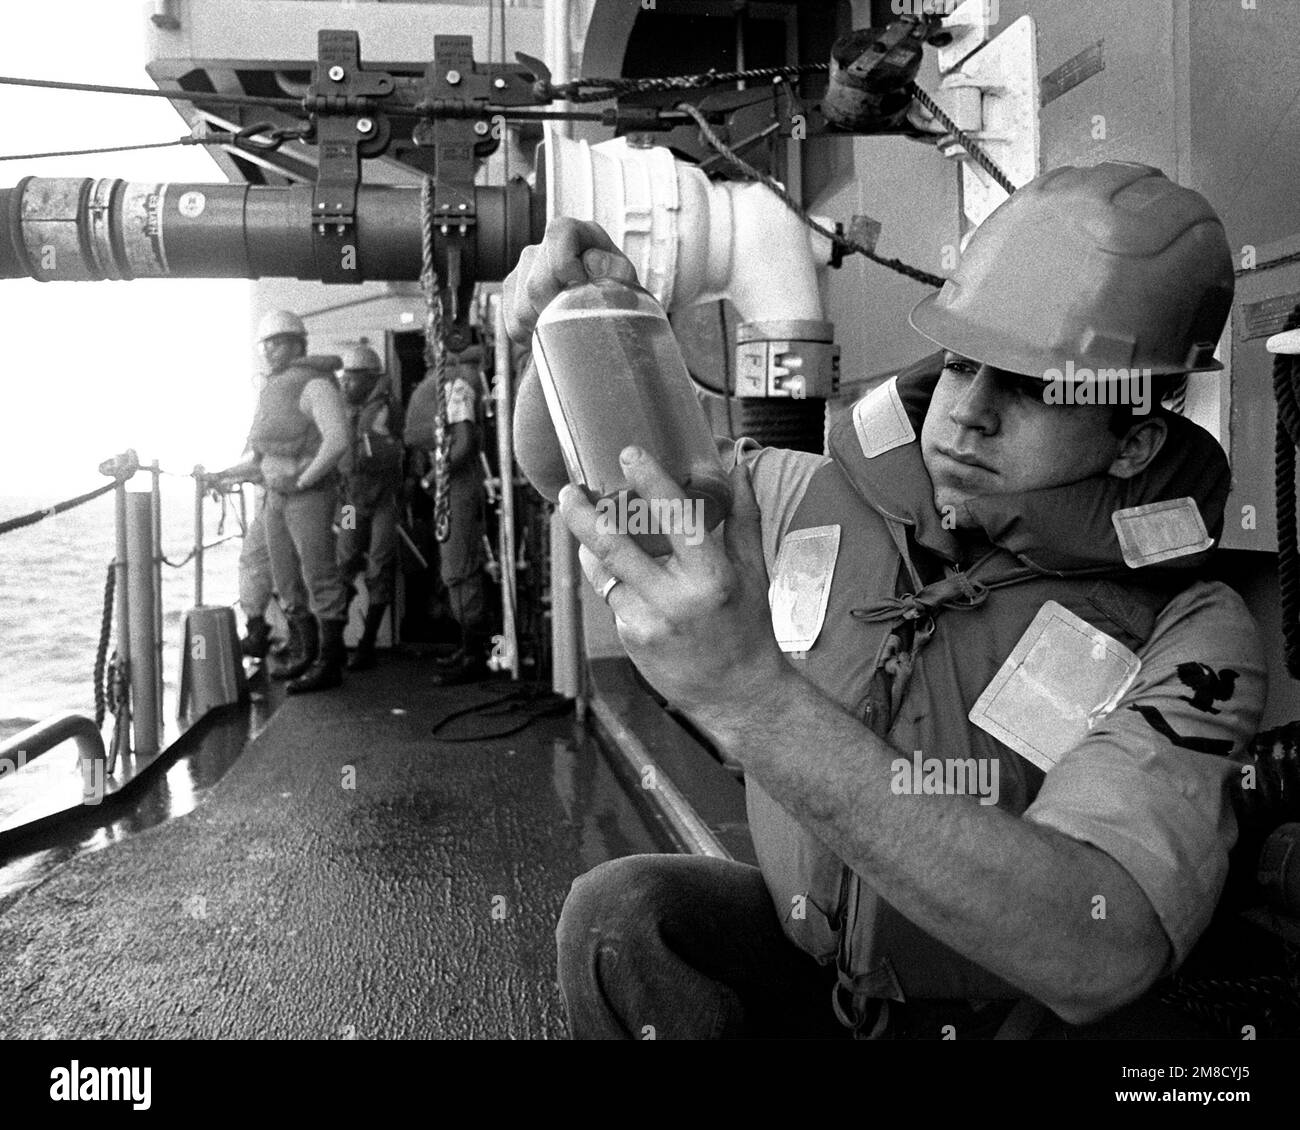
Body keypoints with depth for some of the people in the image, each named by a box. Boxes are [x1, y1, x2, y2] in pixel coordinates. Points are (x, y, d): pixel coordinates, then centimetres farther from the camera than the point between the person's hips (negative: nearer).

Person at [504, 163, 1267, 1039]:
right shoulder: (819, 501, -9)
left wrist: (751, 696, -46)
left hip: (1026, 1010, -1)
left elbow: (1101, 950, -38)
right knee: (621, 912, -24)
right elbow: (564, 469, 2)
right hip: (801, 973, 2)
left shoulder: (1188, 638, -21)